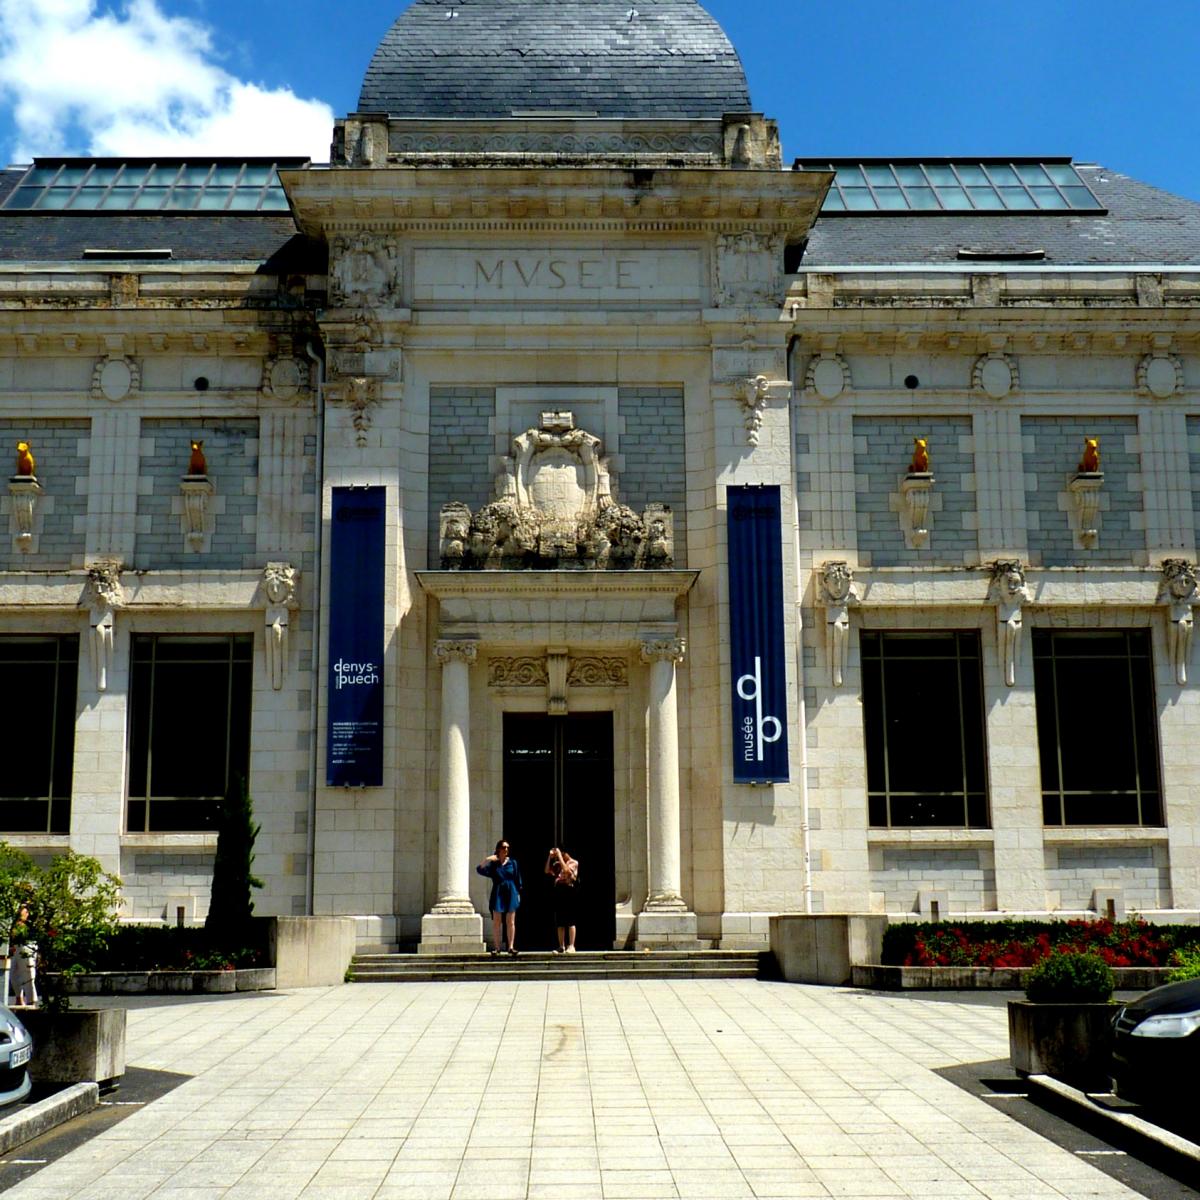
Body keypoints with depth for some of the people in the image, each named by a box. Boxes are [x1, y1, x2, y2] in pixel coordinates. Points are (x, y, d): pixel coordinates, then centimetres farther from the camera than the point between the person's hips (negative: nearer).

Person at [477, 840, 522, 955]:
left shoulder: (513, 863, 7)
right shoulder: (493, 863, 4)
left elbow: (518, 880, 9)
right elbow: (480, 869, -11)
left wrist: (518, 894, 4)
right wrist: (487, 859, -20)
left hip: (511, 894, 0)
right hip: (498, 894, 0)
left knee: (510, 922, 0)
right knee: (496, 922, 1)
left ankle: (511, 947, 1)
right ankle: (496, 947, 6)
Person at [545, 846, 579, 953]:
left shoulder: (573, 863, 1)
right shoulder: (558, 864, 17)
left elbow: (566, 870, -17)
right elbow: (547, 871, 9)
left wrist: (559, 856, -12)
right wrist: (550, 857, 4)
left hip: (568, 889, -6)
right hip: (558, 890, 6)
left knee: (570, 920, -7)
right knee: (559, 921, 5)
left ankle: (571, 946, -9)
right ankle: (561, 946, 7)